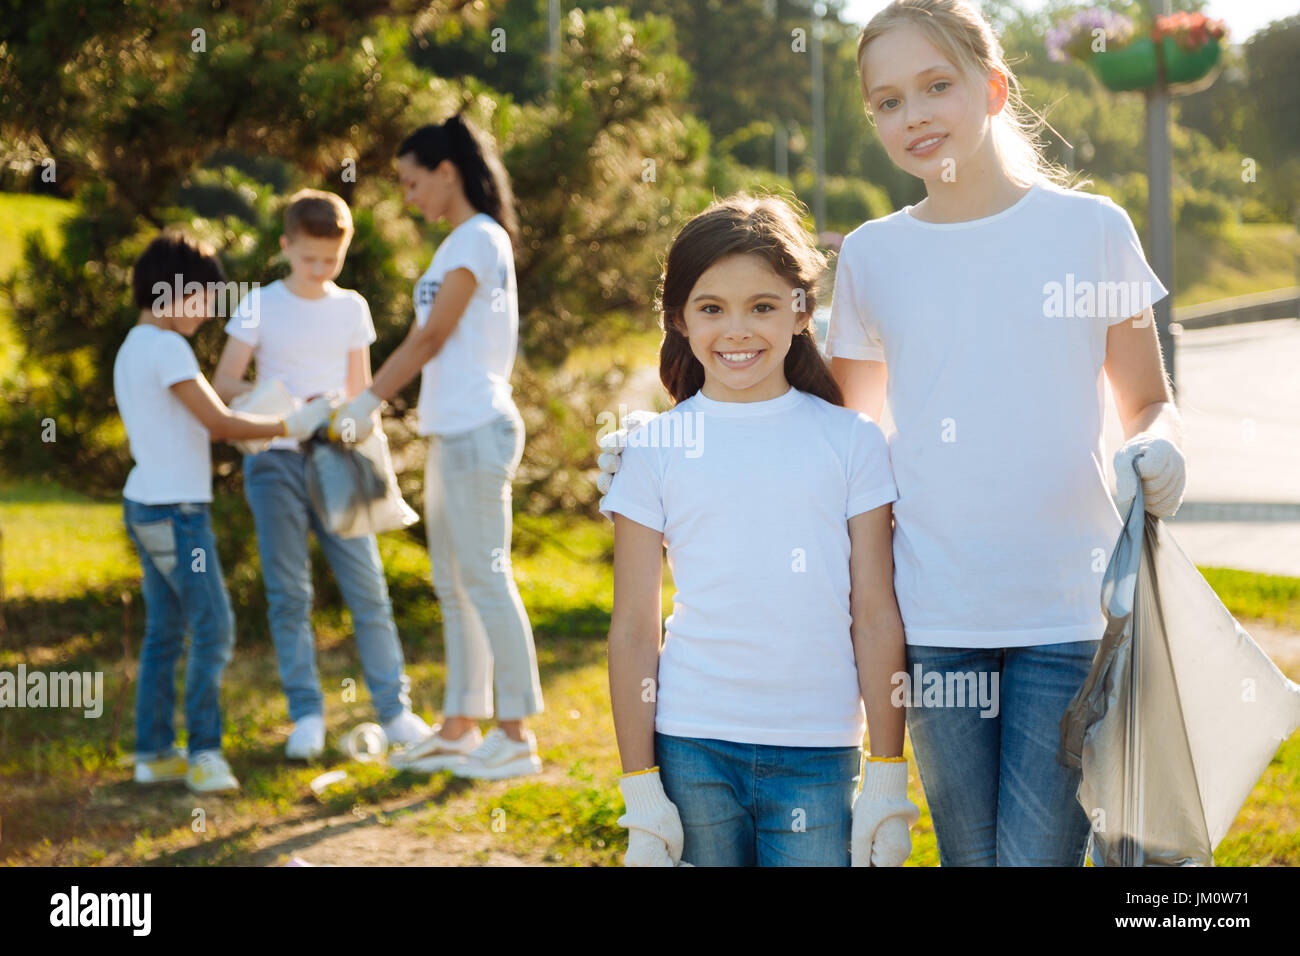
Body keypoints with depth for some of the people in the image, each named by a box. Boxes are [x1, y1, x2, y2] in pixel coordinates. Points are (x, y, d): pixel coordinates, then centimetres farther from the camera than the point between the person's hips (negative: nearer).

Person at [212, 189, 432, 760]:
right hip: (276, 462, -2)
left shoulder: (351, 307, 9)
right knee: (288, 594, -1)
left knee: (367, 585, -2)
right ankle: (307, 716, 7)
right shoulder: (261, 306, 1)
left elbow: (360, 391, 13)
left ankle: (394, 709, 5)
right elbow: (224, 383, -1)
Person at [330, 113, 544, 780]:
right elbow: (423, 340, 18)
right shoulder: (457, 243, 18)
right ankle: (459, 731, 18)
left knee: (485, 579, -6)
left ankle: (517, 736, -1)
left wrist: (368, 402, -6)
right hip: (451, 431, 10)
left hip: (477, 428, -10)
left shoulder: (480, 239, -10)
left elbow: (433, 336, -12)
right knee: (453, 585, 12)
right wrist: (359, 404, 15)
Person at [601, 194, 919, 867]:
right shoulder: (657, 448, 3)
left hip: (818, 755, 0)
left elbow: (876, 617, 3)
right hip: (692, 748, 0)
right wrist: (640, 792, 0)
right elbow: (633, 628, 3)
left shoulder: (851, 441, 3)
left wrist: (888, 780, 1)